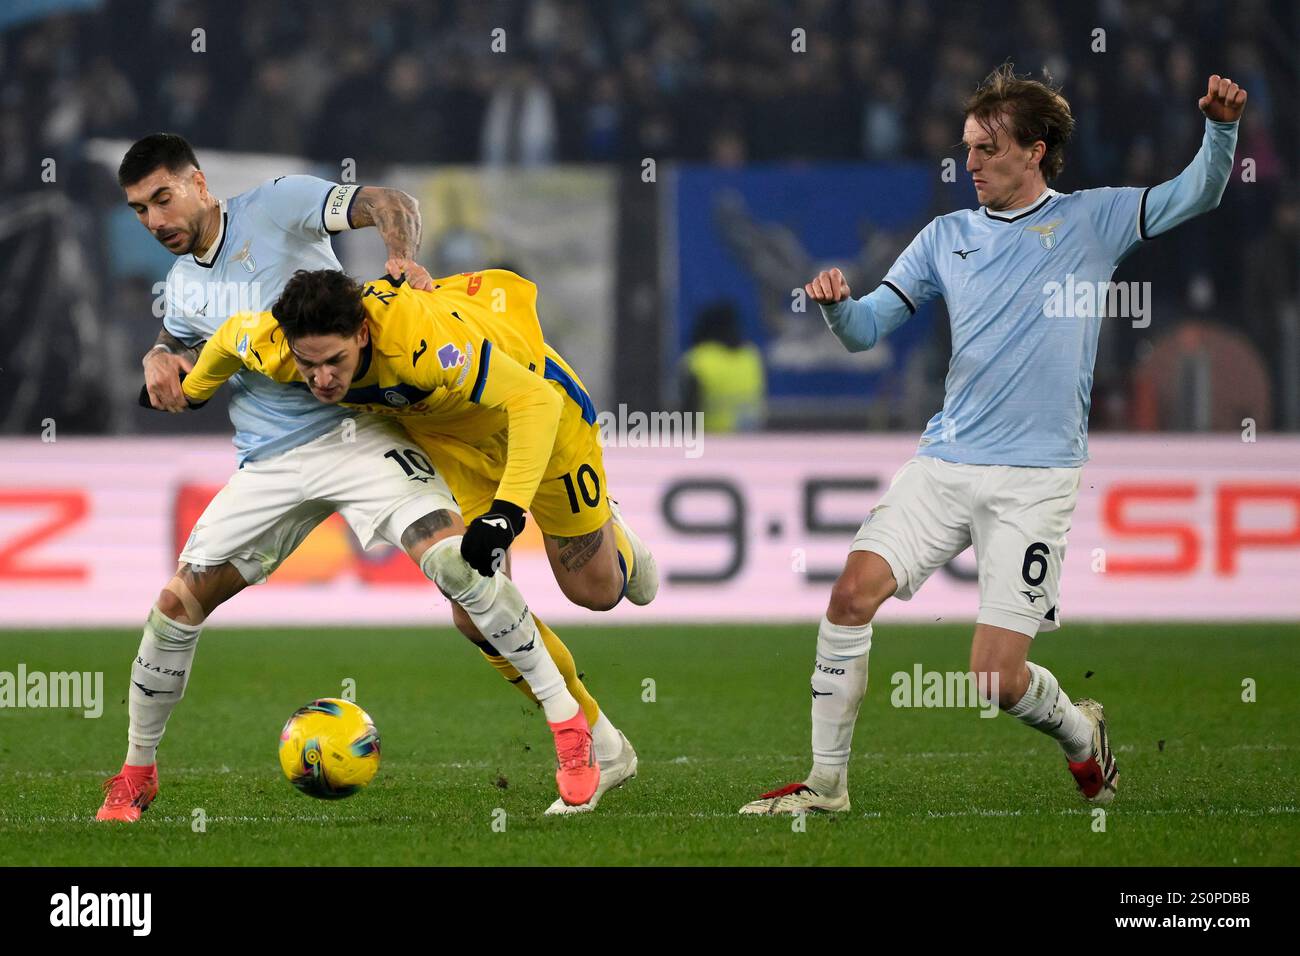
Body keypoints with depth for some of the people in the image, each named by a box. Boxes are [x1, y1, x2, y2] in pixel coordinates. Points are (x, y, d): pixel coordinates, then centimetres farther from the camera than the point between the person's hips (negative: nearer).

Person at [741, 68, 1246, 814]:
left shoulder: (1093, 220, 5)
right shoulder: (946, 237, 13)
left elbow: (1198, 194, -2)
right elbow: (867, 328, 11)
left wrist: (1221, 128, -21)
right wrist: (836, 305, -12)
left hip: (1037, 479, -3)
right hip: (946, 464, 3)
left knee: (997, 680, -8)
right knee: (855, 591, -17)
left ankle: (1081, 732, 25)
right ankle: (827, 781, -6)